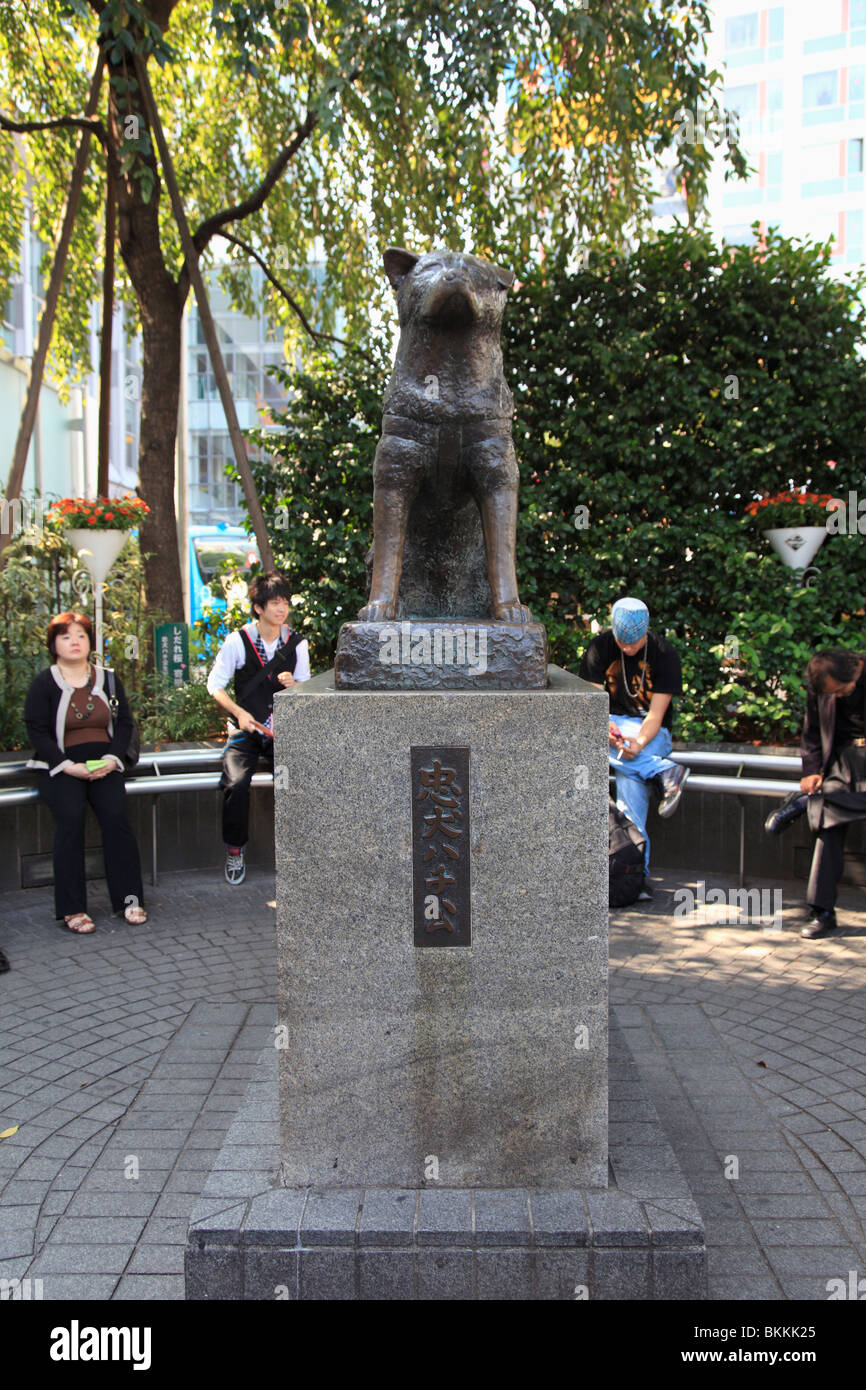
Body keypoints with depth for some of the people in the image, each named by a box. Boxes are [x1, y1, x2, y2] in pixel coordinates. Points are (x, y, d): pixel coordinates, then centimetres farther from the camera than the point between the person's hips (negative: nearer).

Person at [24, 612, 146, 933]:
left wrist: (111, 759, -7)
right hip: (60, 767, -2)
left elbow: (125, 723, 10)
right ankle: (72, 908, -20)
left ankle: (129, 898, -16)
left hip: (103, 765, 2)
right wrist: (68, 766, -15)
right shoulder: (43, 684, 3)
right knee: (71, 816, -27)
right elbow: (37, 732, -3)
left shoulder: (107, 680, 13)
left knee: (115, 813, -23)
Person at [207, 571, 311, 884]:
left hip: (282, 731, 2)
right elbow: (215, 684, 1)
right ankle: (234, 850, -5)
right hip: (245, 729, -2)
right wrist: (239, 712, -13)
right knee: (237, 783, -26)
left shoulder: (296, 643, 6)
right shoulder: (238, 641, -3)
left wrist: (293, 685, -11)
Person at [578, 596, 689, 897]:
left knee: (629, 777, -34)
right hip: (612, 723, 3)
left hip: (651, 730, -3)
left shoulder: (664, 655, -11)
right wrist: (604, 729, -33)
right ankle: (665, 771, -35)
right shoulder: (600, 647, -5)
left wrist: (638, 743, -37)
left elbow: (656, 713, -16)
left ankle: (638, 870, -35)